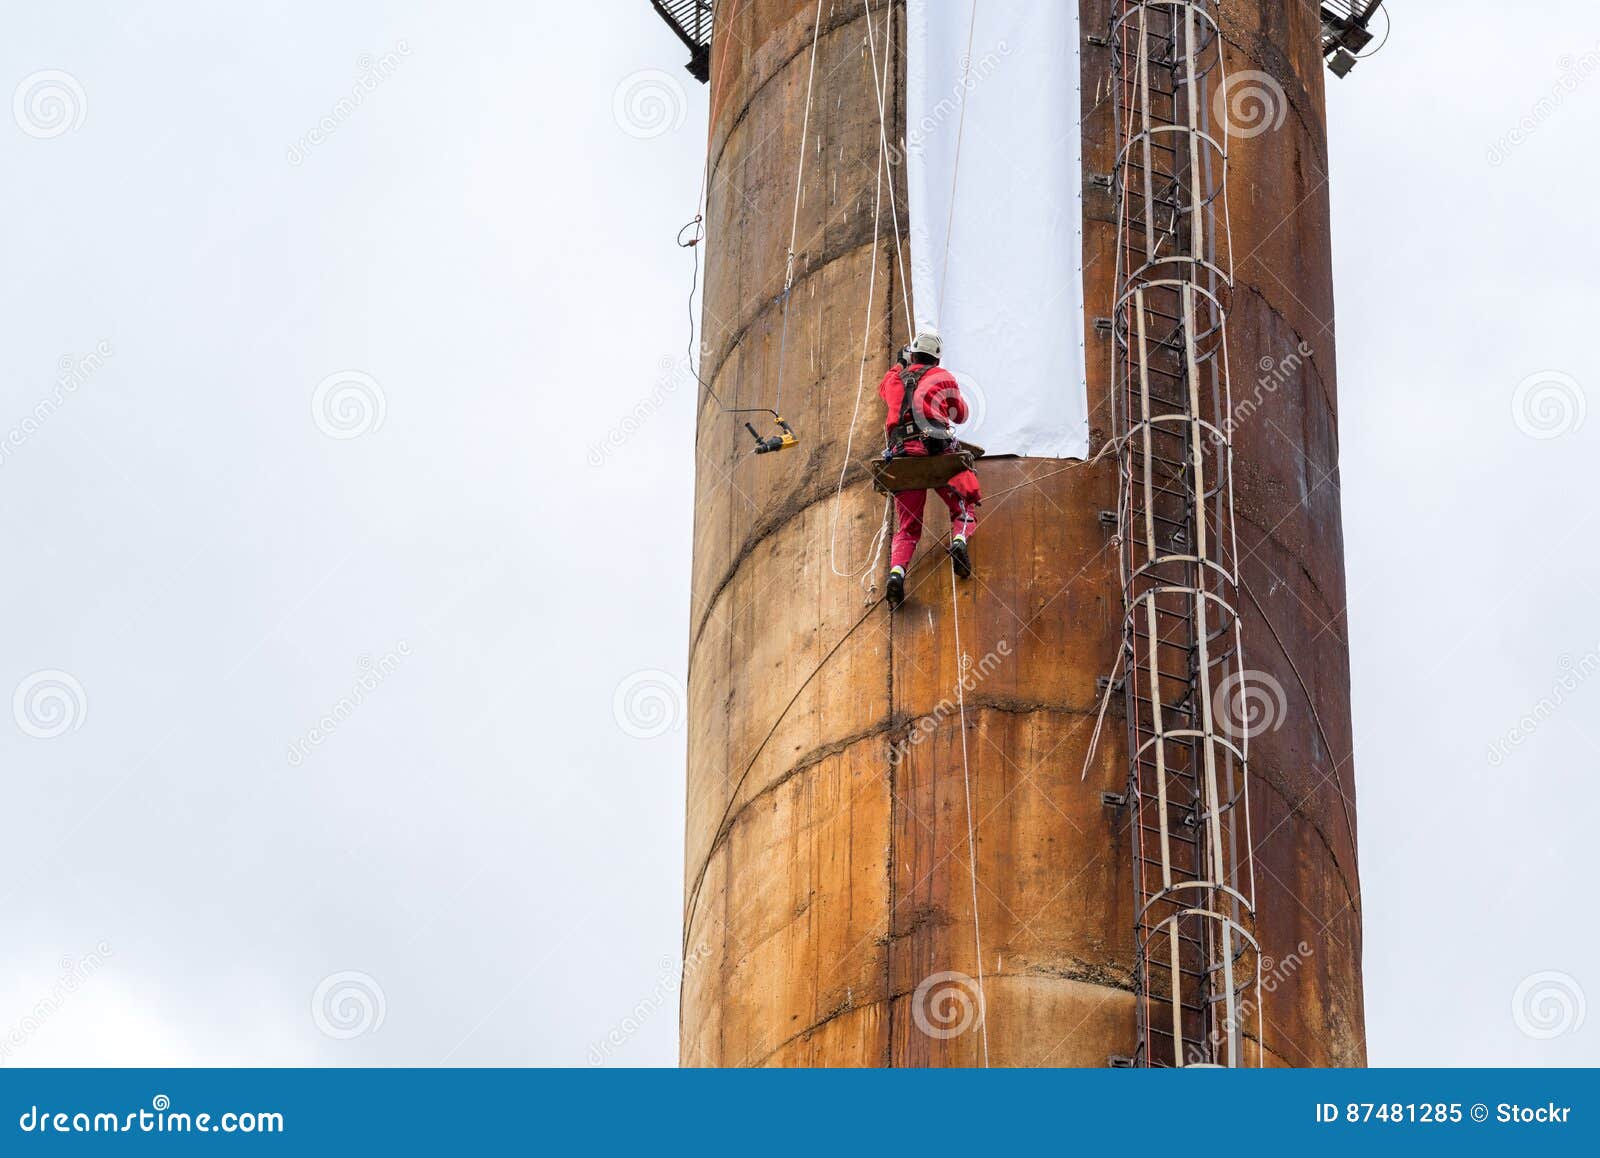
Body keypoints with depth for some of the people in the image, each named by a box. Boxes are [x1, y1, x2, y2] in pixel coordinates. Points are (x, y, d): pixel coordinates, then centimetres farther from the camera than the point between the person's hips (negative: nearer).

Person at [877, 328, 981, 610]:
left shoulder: (896, 379, 22)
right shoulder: (943, 377, 14)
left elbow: (883, 389, 48)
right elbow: (961, 415, 27)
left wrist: (899, 364, 63)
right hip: (939, 452, -2)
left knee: (908, 528, 9)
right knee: (964, 510, 12)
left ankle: (897, 569, -20)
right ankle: (960, 539, -24)